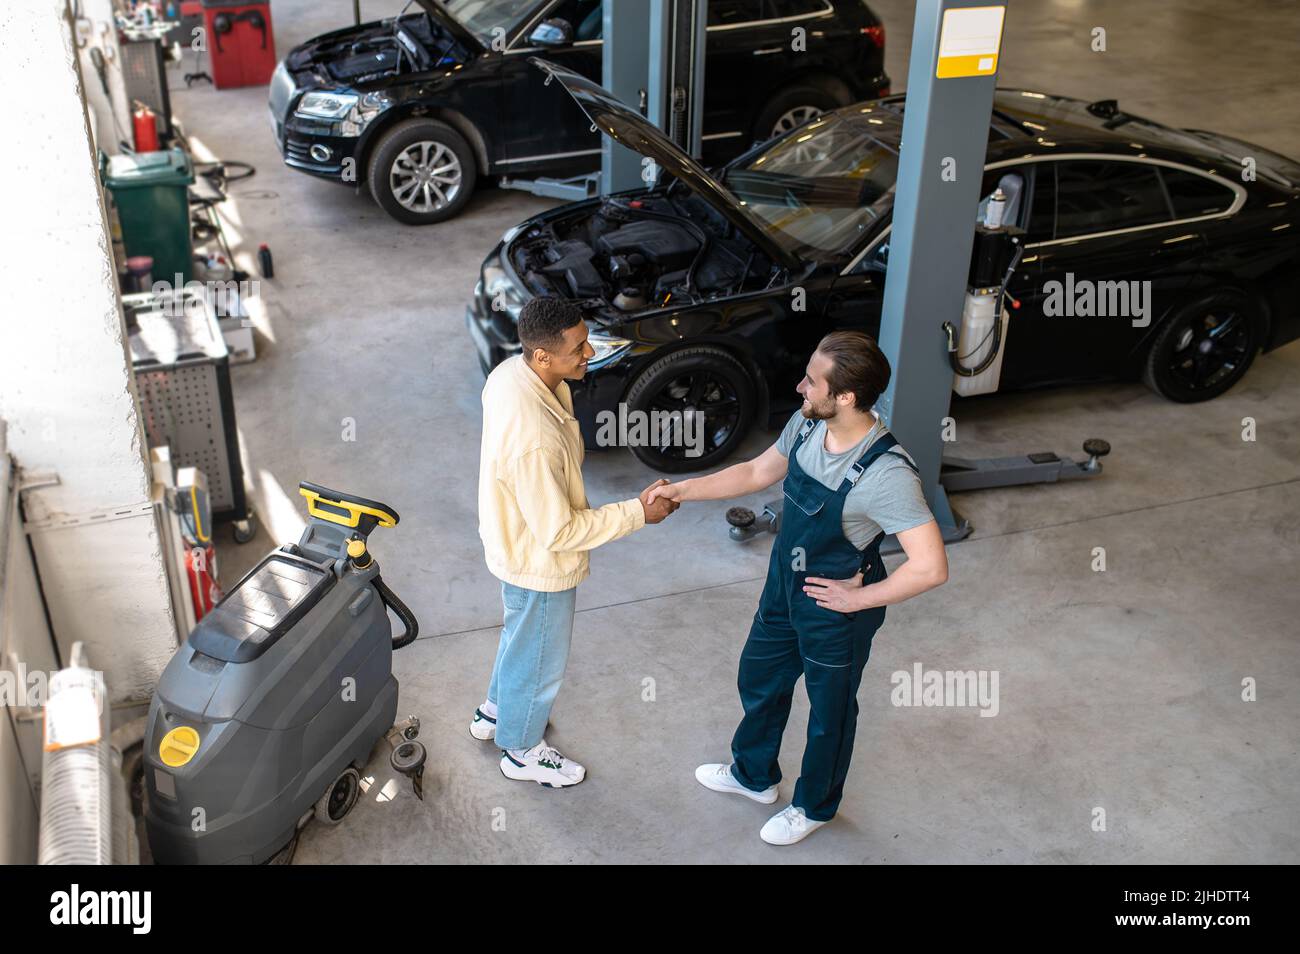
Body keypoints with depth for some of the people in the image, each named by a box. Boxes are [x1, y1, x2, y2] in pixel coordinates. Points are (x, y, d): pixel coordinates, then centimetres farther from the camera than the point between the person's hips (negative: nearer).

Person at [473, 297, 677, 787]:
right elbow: (558, 532, -31)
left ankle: (496, 711, 59)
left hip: (513, 539, 9)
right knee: (539, 659, 19)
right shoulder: (534, 440, -42)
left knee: (520, 635, 33)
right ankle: (522, 750, 45)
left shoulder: (512, 371, -14)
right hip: (539, 563, -8)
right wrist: (637, 512, -24)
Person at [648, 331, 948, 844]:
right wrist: (683, 490, 0)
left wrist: (859, 598, -23)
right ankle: (753, 774, 54)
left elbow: (931, 567, -35)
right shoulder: (806, 424, -12)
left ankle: (814, 806, 46)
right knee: (758, 679, 27)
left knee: (829, 712, 18)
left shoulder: (887, 473, -35)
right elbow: (756, 472, 5)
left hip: (835, 610, -7)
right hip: (785, 586, 7)